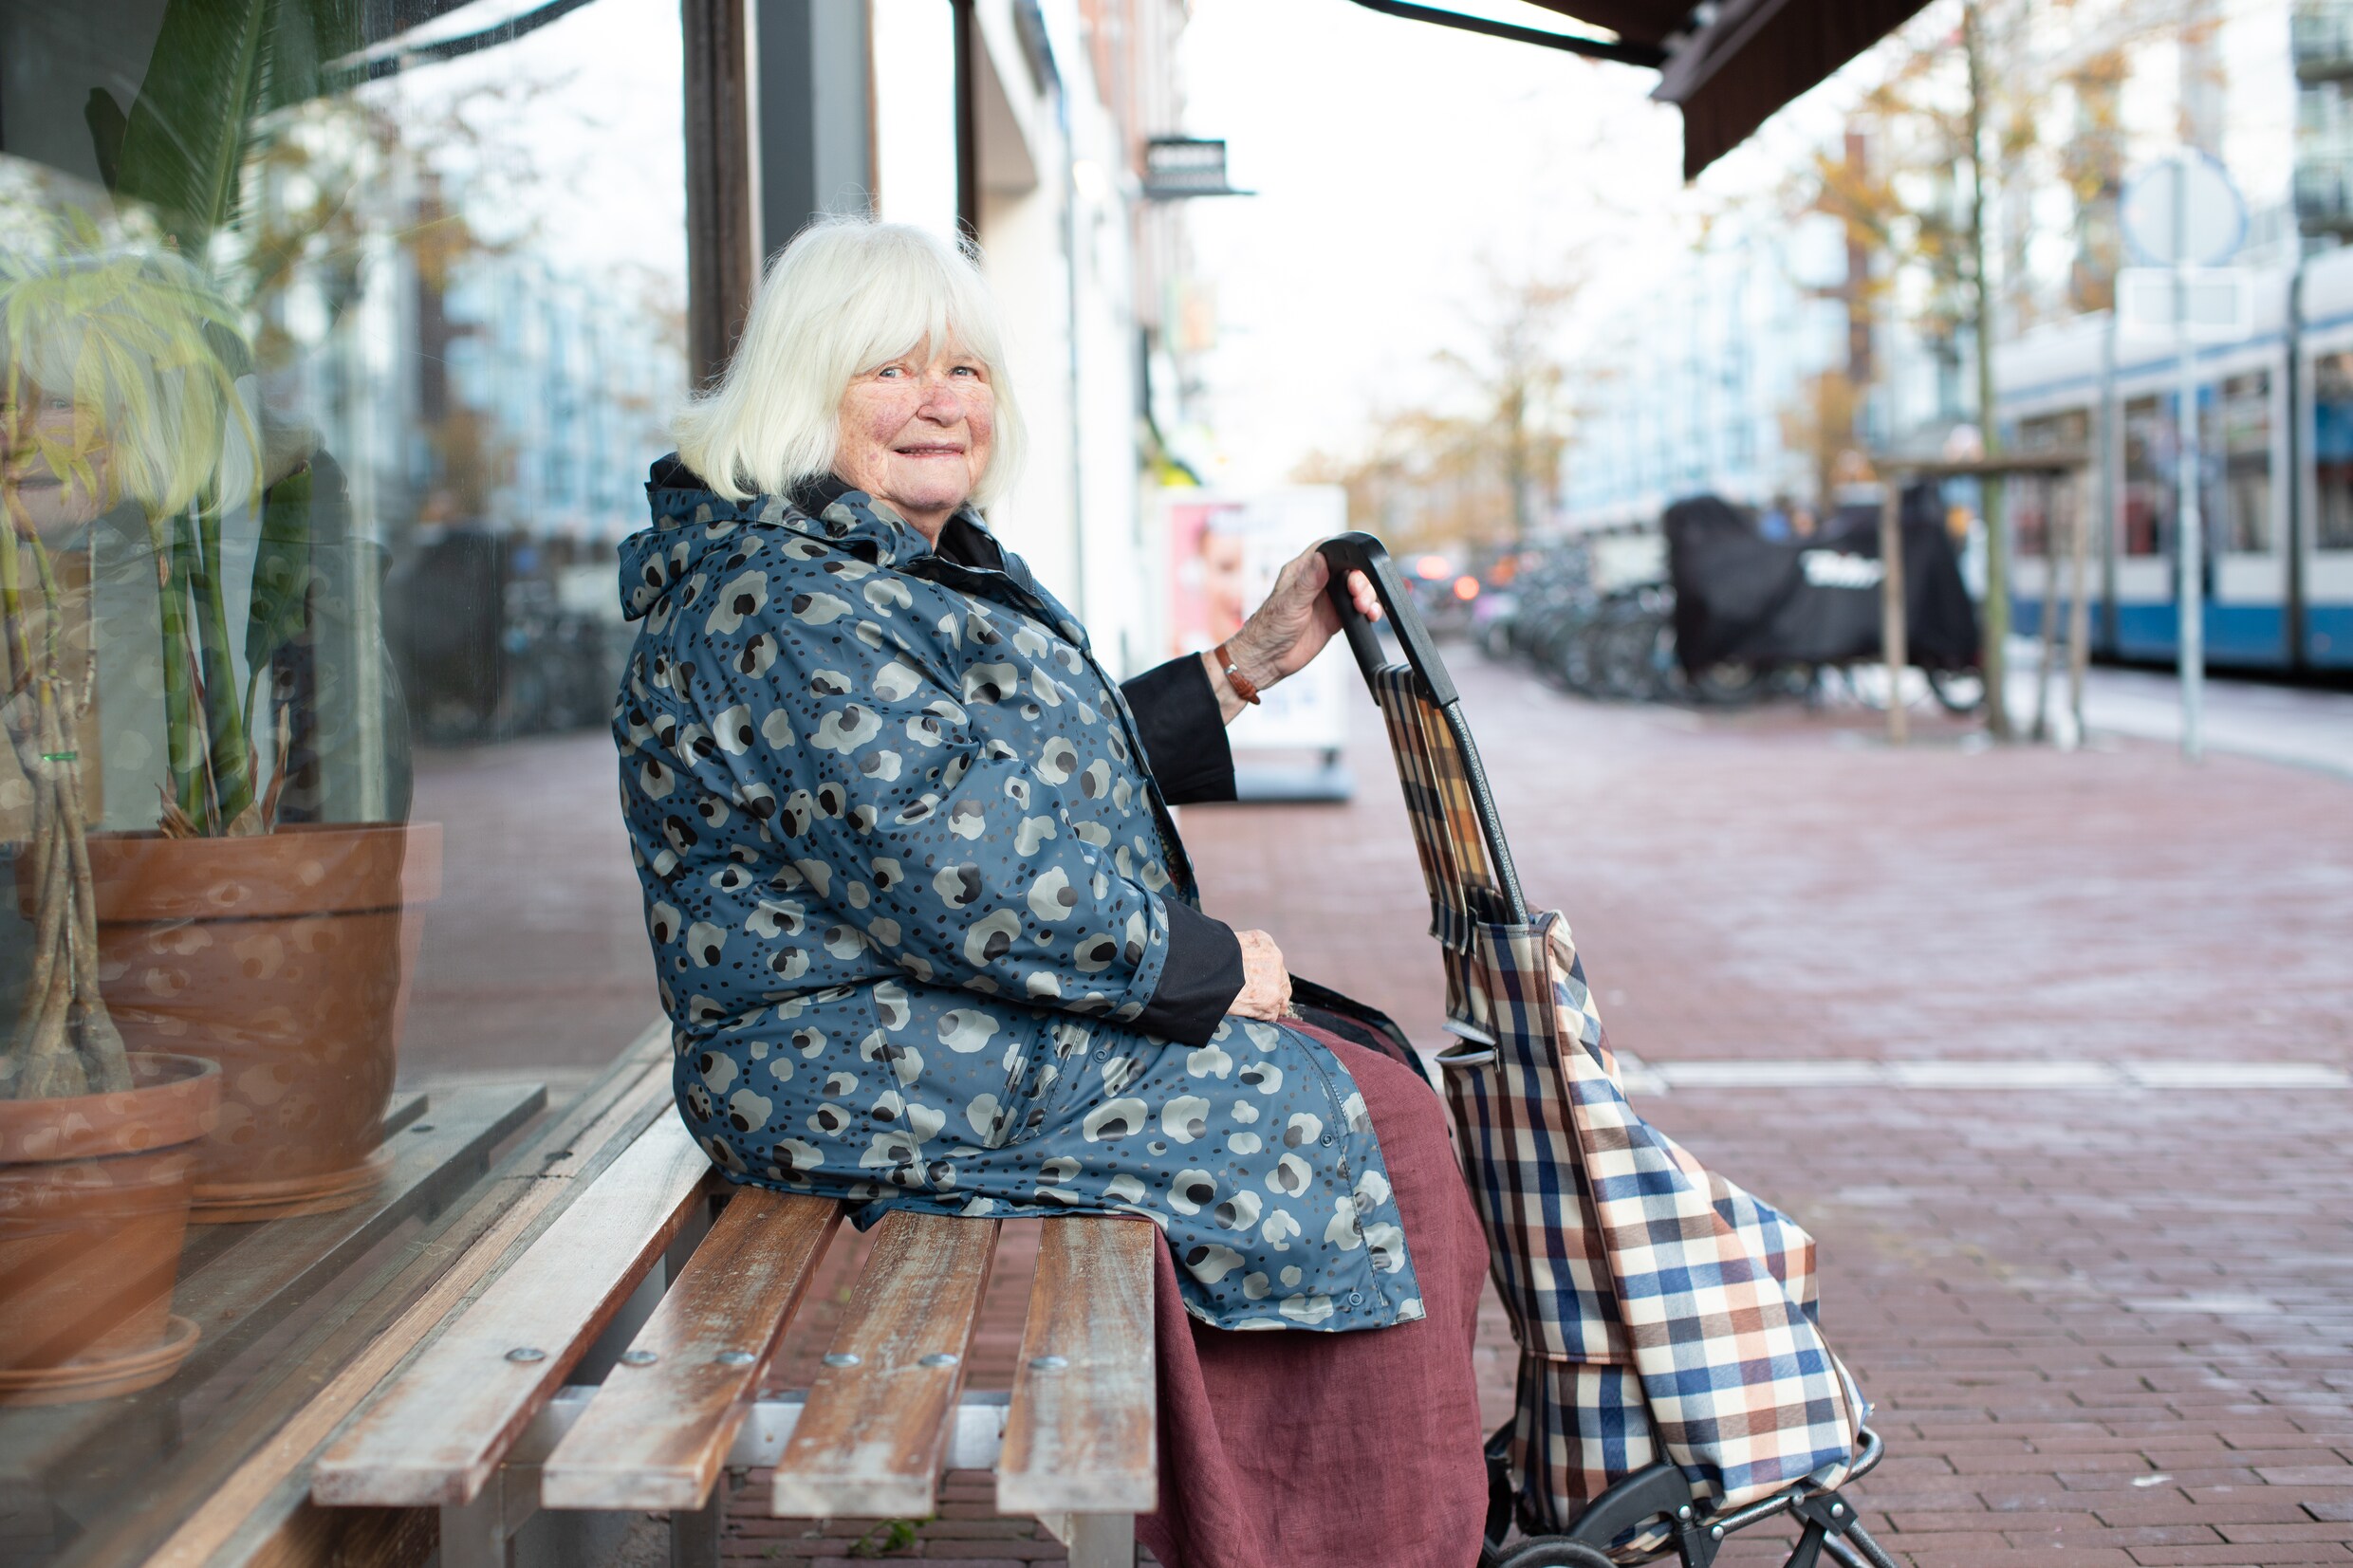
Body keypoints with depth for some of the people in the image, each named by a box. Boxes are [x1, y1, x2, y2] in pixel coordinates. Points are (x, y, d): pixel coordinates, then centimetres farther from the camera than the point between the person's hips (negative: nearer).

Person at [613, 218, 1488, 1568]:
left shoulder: (930, 567, 14)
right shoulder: (789, 608, -20)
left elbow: (1061, 771, 23)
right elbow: (966, 885, -25)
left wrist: (1255, 661, 16)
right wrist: (1210, 966, -15)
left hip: (966, 1030, 11)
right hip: (882, 1083, -11)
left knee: (1378, 1086, 8)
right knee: (1357, 1126, -8)